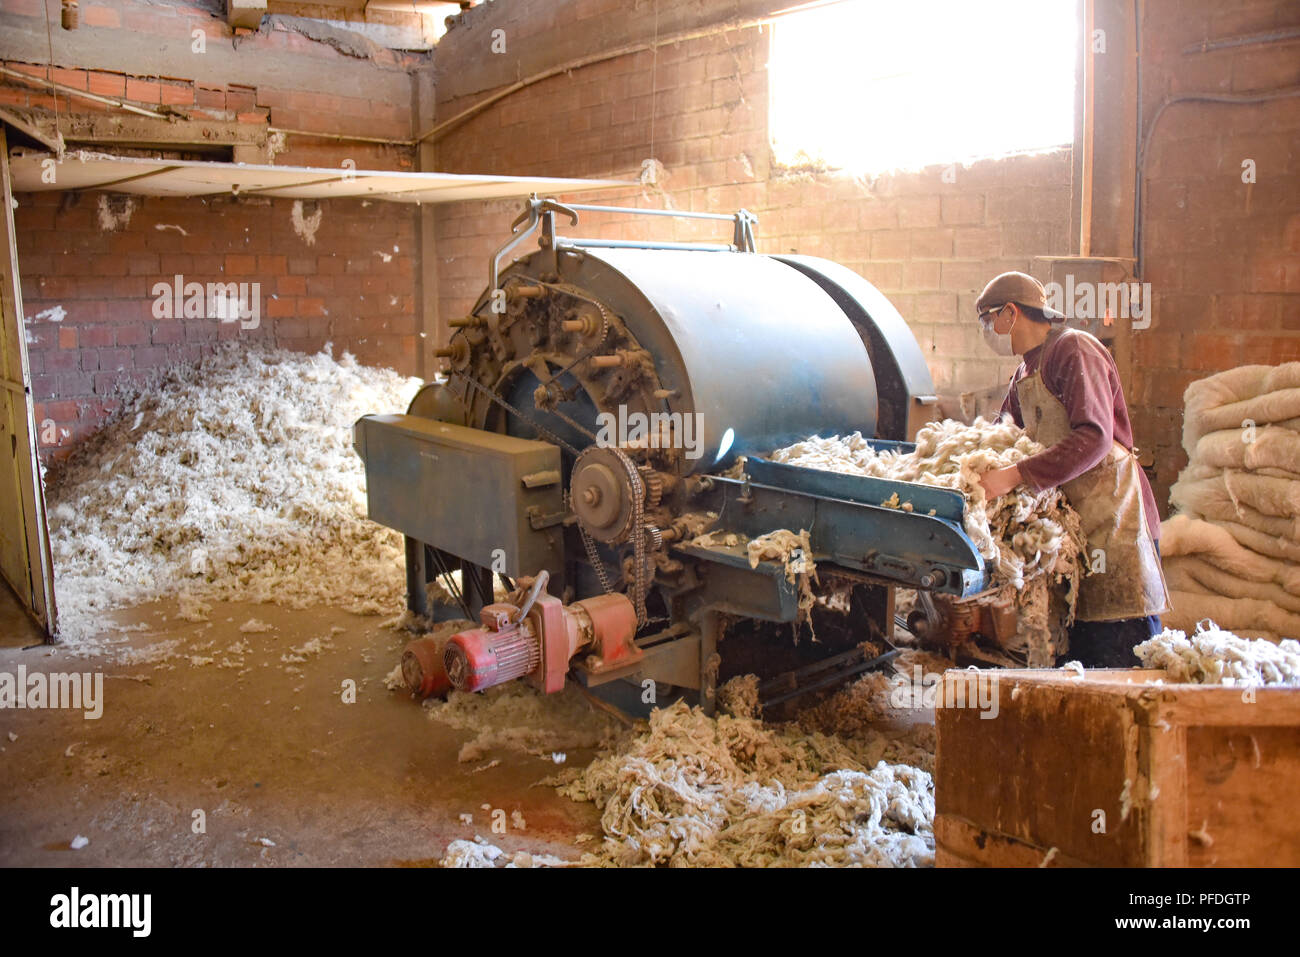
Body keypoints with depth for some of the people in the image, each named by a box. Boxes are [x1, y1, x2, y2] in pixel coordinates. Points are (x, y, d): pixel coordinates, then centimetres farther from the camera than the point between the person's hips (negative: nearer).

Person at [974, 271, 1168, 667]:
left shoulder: (1073, 349, -11)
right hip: (1069, 516, 9)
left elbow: (1094, 437, -24)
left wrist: (1015, 475, -30)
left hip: (1111, 513, -9)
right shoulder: (1025, 372, 18)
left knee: (1120, 651, -8)